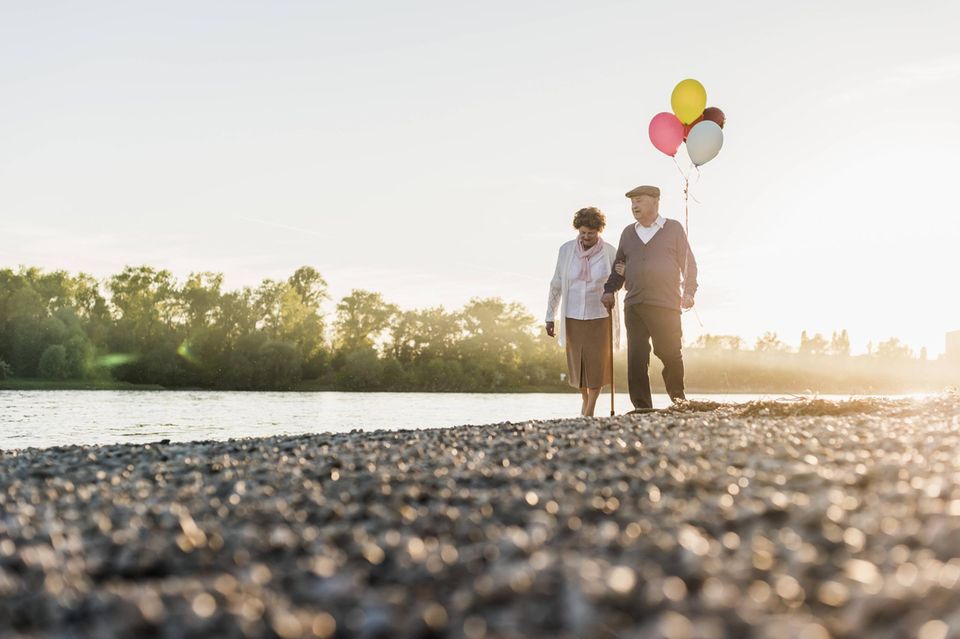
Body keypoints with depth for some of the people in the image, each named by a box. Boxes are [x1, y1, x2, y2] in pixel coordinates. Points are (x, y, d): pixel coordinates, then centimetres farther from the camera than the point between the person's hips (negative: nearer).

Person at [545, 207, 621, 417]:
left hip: (600, 316, -1)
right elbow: (556, 284, 5)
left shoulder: (609, 252, -5)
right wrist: (550, 316, 4)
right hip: (573, 316, 1)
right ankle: (585, 398, 34)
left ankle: (590, 410, 11)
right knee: (577, 364, 8)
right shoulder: (566, 250, -2)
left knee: (597, 364, -1)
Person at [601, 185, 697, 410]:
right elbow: (619, 267, 23)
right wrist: (609, 290, 9)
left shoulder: (674, 229, 8)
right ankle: (642, 408, -1)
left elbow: (688, 263, 5)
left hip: (666, 305, -3)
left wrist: (688, 292, -7)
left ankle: (678, 398, 15)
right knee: (636, 359, -3)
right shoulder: (628, 233, 18)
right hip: (633, 306, 3)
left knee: (670, 354, -4)